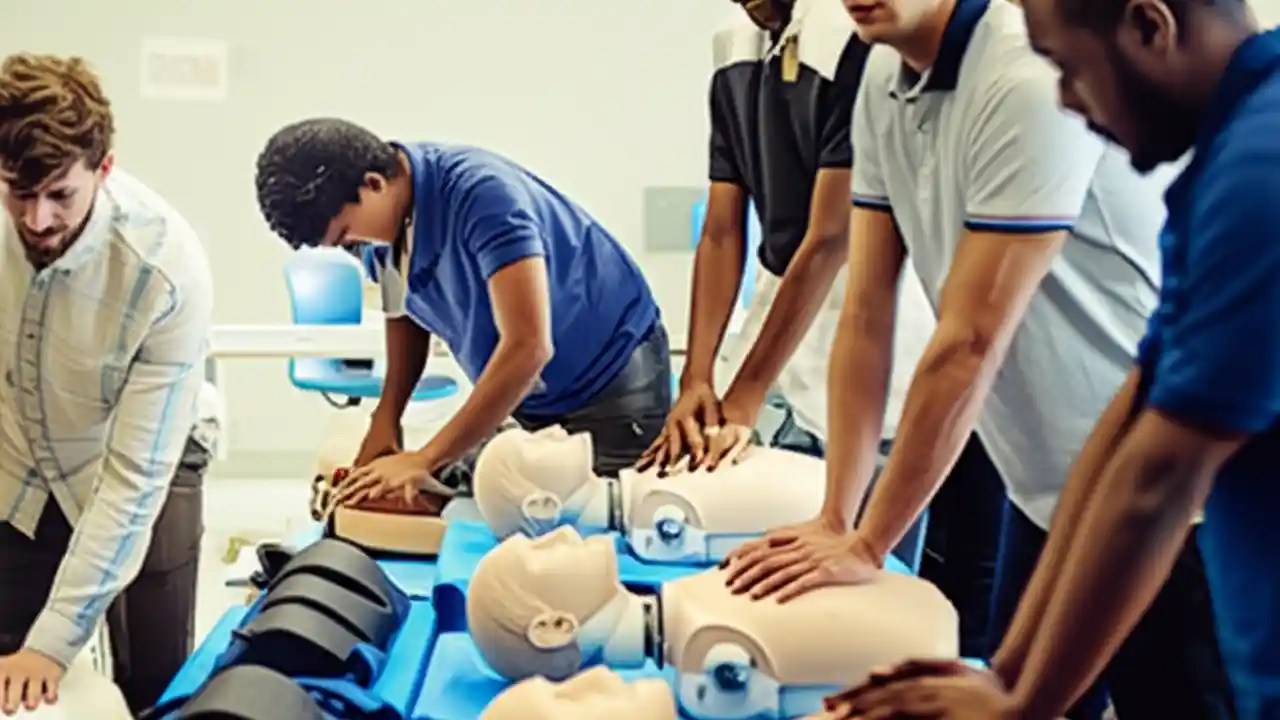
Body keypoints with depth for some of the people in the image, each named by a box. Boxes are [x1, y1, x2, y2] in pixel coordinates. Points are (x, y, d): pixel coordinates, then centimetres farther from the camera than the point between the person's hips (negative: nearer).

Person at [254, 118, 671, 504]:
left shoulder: (480, 192, -29)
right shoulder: (377, 225, -7)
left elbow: (528, 347, -34)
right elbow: (406, 313, 12)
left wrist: (425, 461, -31)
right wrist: (385, 418, -3)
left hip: (612, 380, -7)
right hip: (524, 401, 7)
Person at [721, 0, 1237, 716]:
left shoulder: (1032, 77, -24)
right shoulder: (885, 80, 0)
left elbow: (970, 345, -24)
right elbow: (866, 315, 1)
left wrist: (866, 546, -18)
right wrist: (834, 518, -3)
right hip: (1044, 487, 7)